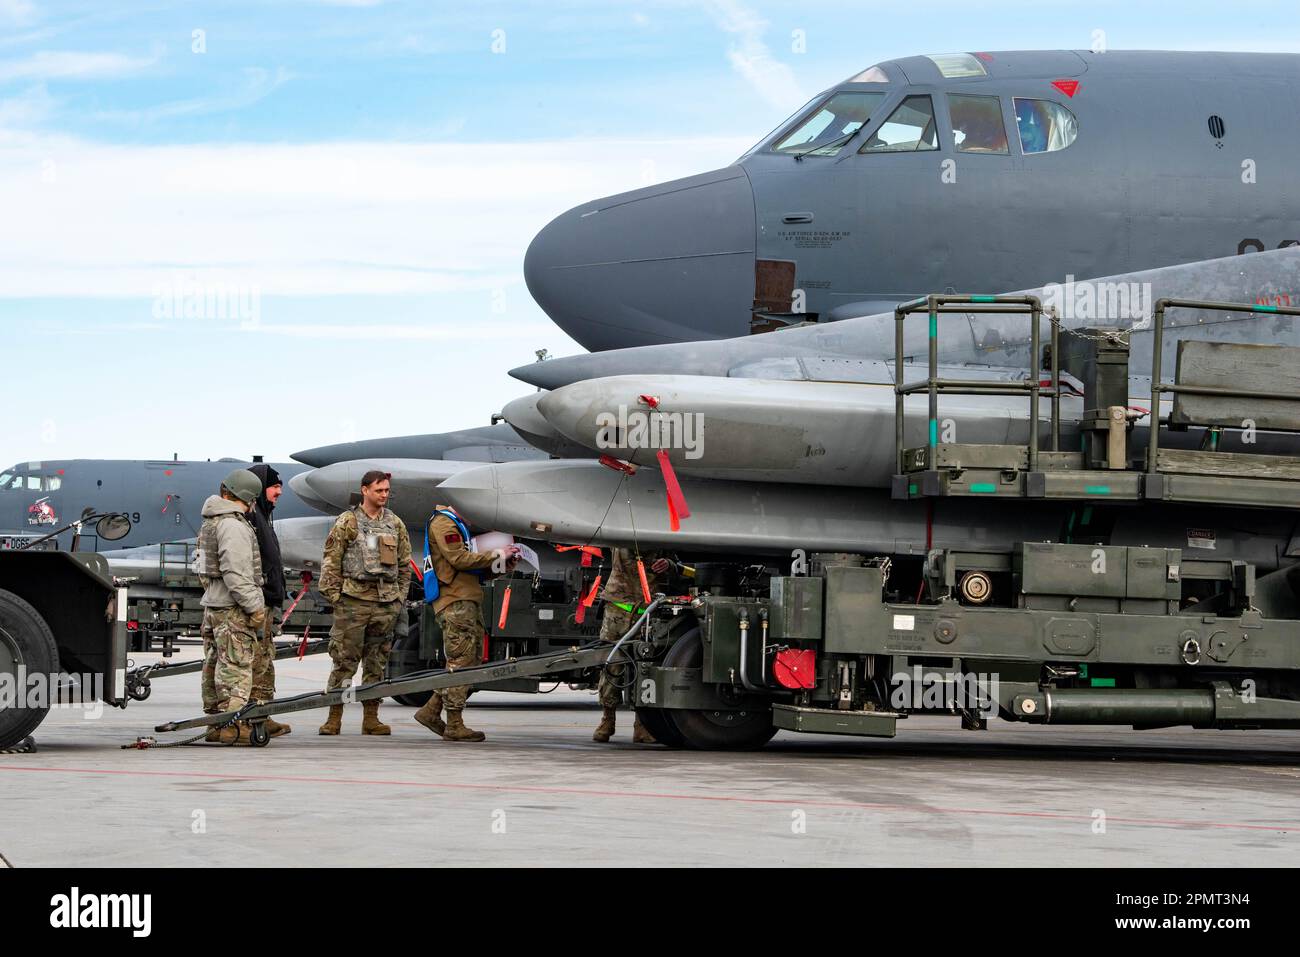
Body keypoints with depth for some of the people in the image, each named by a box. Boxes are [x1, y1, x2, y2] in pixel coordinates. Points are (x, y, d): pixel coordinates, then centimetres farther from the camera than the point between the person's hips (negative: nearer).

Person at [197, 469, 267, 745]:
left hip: (212, 605, 10)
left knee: (215, 664, 13)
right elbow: (235, 573, -22)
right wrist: (254, 607, -18)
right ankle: (233, 725, -12)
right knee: (236, 667, -10)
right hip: (232, 608, -10)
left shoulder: (210, 523, 16)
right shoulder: (234, 526, -15)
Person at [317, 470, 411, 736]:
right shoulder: (347, 522, 0)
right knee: (344, 659, -5)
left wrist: (400, 596, 11)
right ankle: (334, 717, -1)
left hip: (386, 601, 4)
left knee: (378, 661, 6)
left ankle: (371, 718, 11)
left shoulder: (395, 524, 13)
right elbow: (331, 561, -1)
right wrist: (332, 595, -7)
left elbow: (404, 564, 17)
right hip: (354, 598, -4)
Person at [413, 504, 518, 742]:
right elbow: (459, 559, -16)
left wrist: (503, 563, 5)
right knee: (460, 662, -9)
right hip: (455, 601, -10)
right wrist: (498, 555, -12)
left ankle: (431, 711, 13)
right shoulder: (442, 522, -6)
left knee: (473, 661, 9)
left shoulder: (459, 523, 26)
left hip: (469, 600, 10)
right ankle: (454, 725, -6)